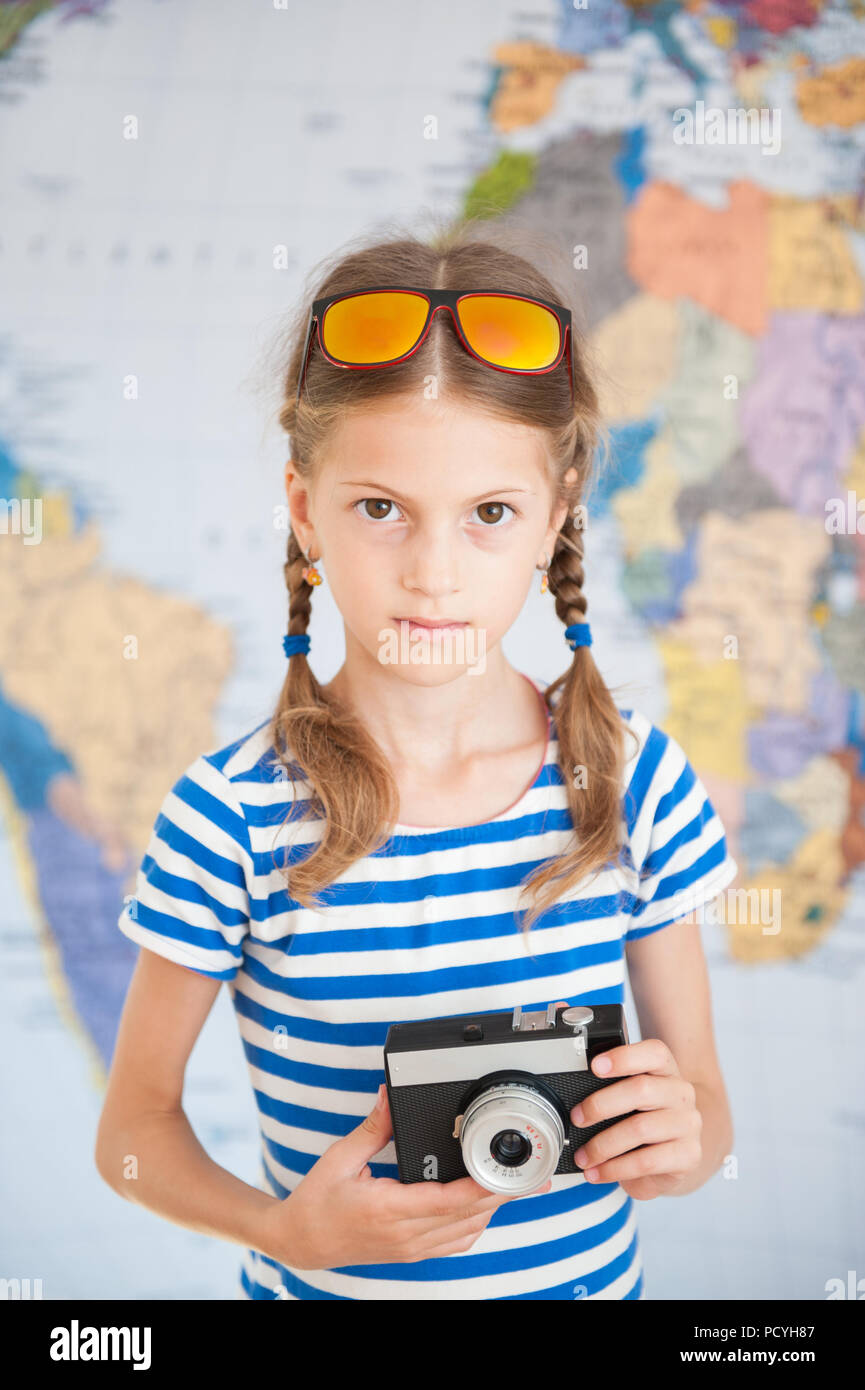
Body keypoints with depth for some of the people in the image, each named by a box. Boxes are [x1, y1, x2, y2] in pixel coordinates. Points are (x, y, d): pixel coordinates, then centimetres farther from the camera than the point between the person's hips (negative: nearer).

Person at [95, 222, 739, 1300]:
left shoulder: (635, 778, -15)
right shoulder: (228, 818, -20)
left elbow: (705, 1103, -4)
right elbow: (131, 1128, -9)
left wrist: (679, 1140, -25)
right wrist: (284, 1229, -25)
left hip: (592, 1274, 2)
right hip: (323, 1284, -1)